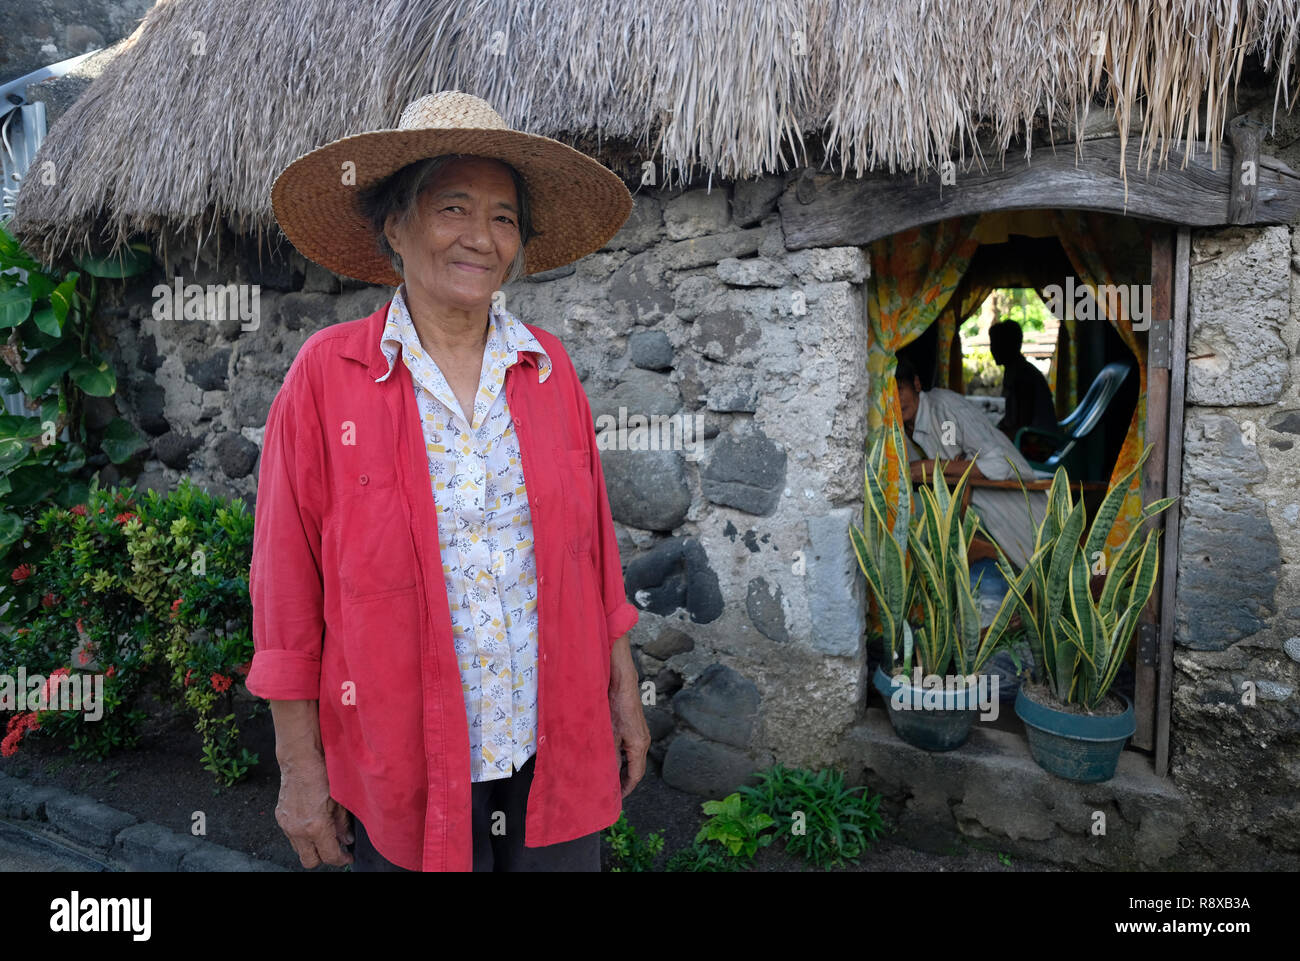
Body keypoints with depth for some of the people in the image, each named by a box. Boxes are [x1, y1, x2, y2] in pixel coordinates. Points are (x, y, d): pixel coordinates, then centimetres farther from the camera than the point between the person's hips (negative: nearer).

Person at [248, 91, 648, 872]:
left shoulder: (549, 367, 0)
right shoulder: (328, 374, -9)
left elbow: (594, 544, 5)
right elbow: (287, 586, -6)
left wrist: (624, 693, 7)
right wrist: (299, 765, -4)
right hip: (403, 765, -2)